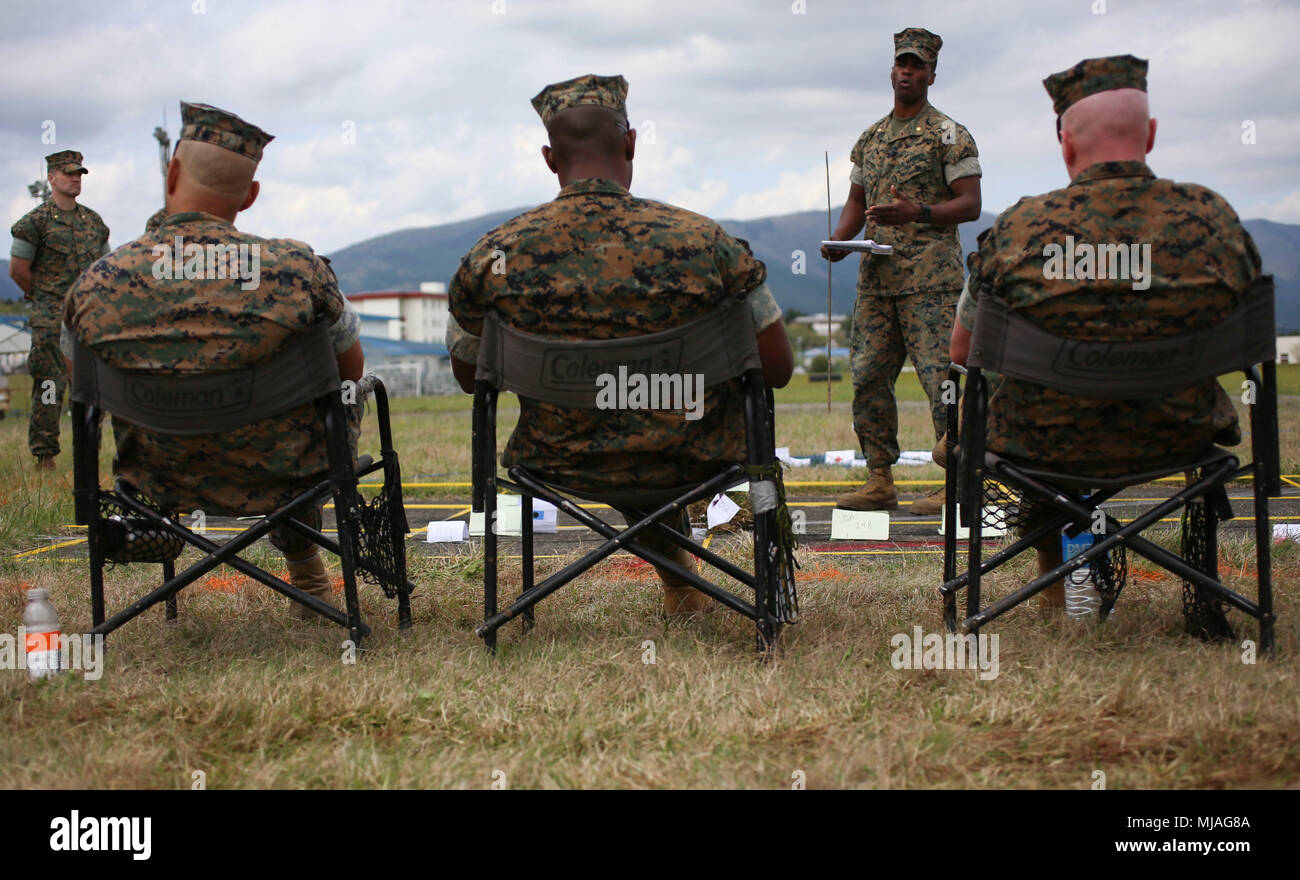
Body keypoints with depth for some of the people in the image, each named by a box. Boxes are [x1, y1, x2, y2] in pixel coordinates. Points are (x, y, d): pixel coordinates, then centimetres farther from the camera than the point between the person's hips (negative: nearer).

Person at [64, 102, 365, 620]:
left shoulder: (94, 286, -18)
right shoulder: (296, 269, -24)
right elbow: (350, 368, -6)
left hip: (160, 483, 2)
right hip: (280, 478, -2)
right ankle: (301, 555, 43)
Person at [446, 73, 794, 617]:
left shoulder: (493, 257, -15)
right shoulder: (705, 243, -20)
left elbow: (469, 376, 2)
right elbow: (778, 370, -10)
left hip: (560, 465, 2)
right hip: (690, 462, -1)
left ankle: (678, 577, 54)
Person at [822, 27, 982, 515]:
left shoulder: (949, 135, -1)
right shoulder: (870, 139, 18)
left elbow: (970, 205, -7)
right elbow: (855, 202, 22)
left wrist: (916, 213, -21)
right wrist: (838, 239, 2)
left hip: (930, 277, -6)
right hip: (876, 275, 7)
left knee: (941, 376, -9)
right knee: (867, 376, 5)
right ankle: (879, 481, 13)